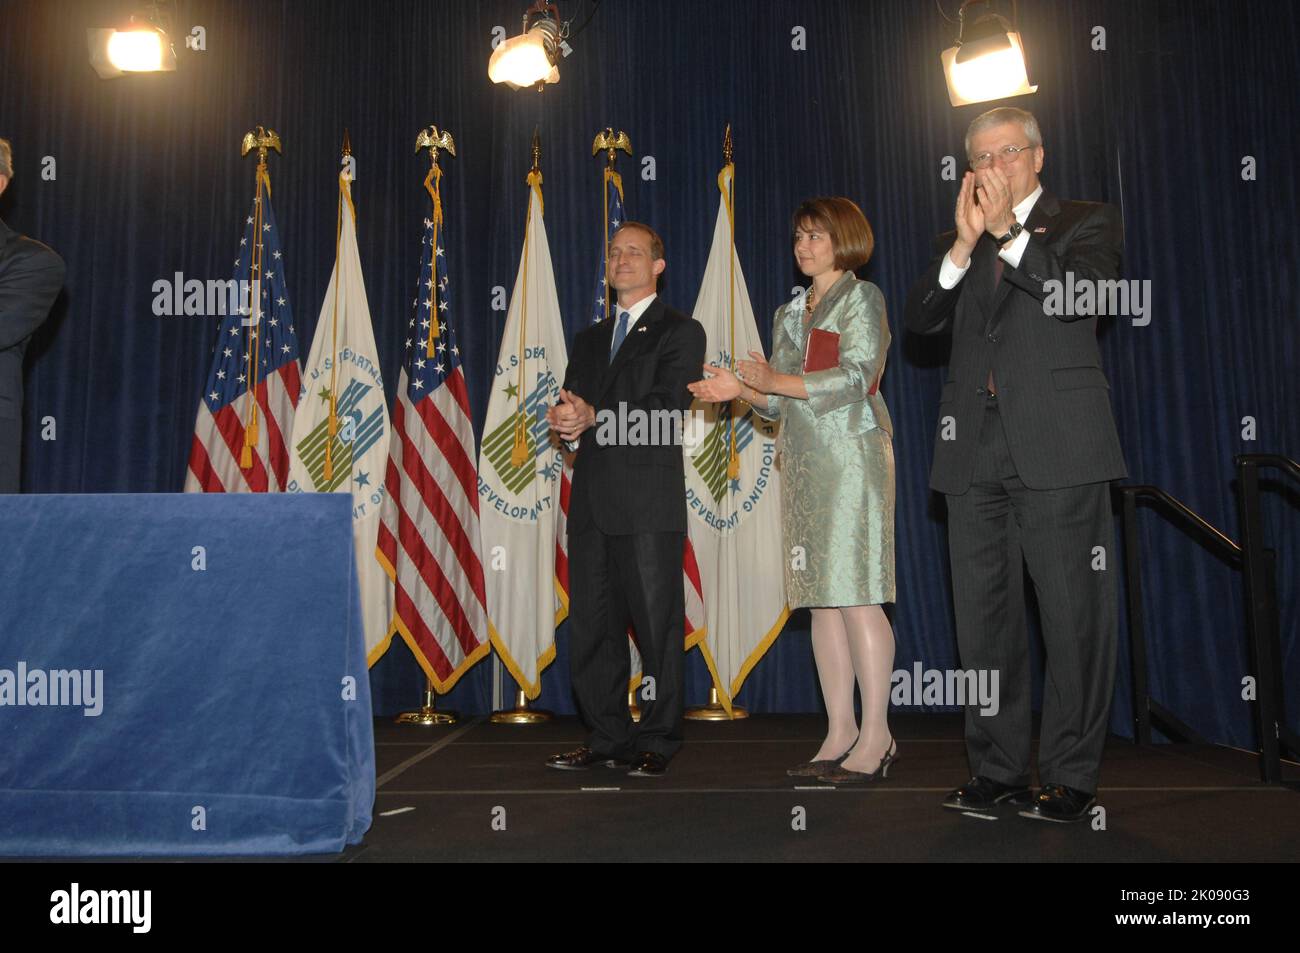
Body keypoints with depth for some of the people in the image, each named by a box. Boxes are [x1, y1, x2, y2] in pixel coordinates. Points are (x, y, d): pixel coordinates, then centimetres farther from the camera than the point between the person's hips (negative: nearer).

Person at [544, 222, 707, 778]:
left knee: (657, 625, -1)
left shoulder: (680, 332, 4)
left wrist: (593, 415, -15)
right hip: (591, 501, 6)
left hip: (649, 502, -6)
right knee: (591, 627, 9)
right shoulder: (589, 339, 23)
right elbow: (570, 410, 16)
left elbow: (666, 408, -10)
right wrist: (564, 422, -8)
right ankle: (608, 737, 21)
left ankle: (657, 742, 11)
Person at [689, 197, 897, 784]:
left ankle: (876, 736, -3)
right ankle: (840, 733, 11)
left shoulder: (861, 298, 3)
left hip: (851, 456, -7)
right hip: (803, 462, 7)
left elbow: (856, 377, -11)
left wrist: (779, 381, -16)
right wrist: (741, 390, 0)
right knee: (821, 600, 5)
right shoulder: (789, 313, 22)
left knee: (855, 595, -10)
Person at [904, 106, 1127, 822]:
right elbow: (920, 320, 4)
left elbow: (1083, 294, -9)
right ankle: (997, 770, 16)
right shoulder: (956, 246, 21)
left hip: (1058, 447, -4)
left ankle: (1071, 777, 9)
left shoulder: (1087, 223, 11)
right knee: (983, 617, 6)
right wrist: (965, 242, -6)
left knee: (1074, 616, -2)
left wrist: (1008, 230, -9)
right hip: (975, 453, 4)